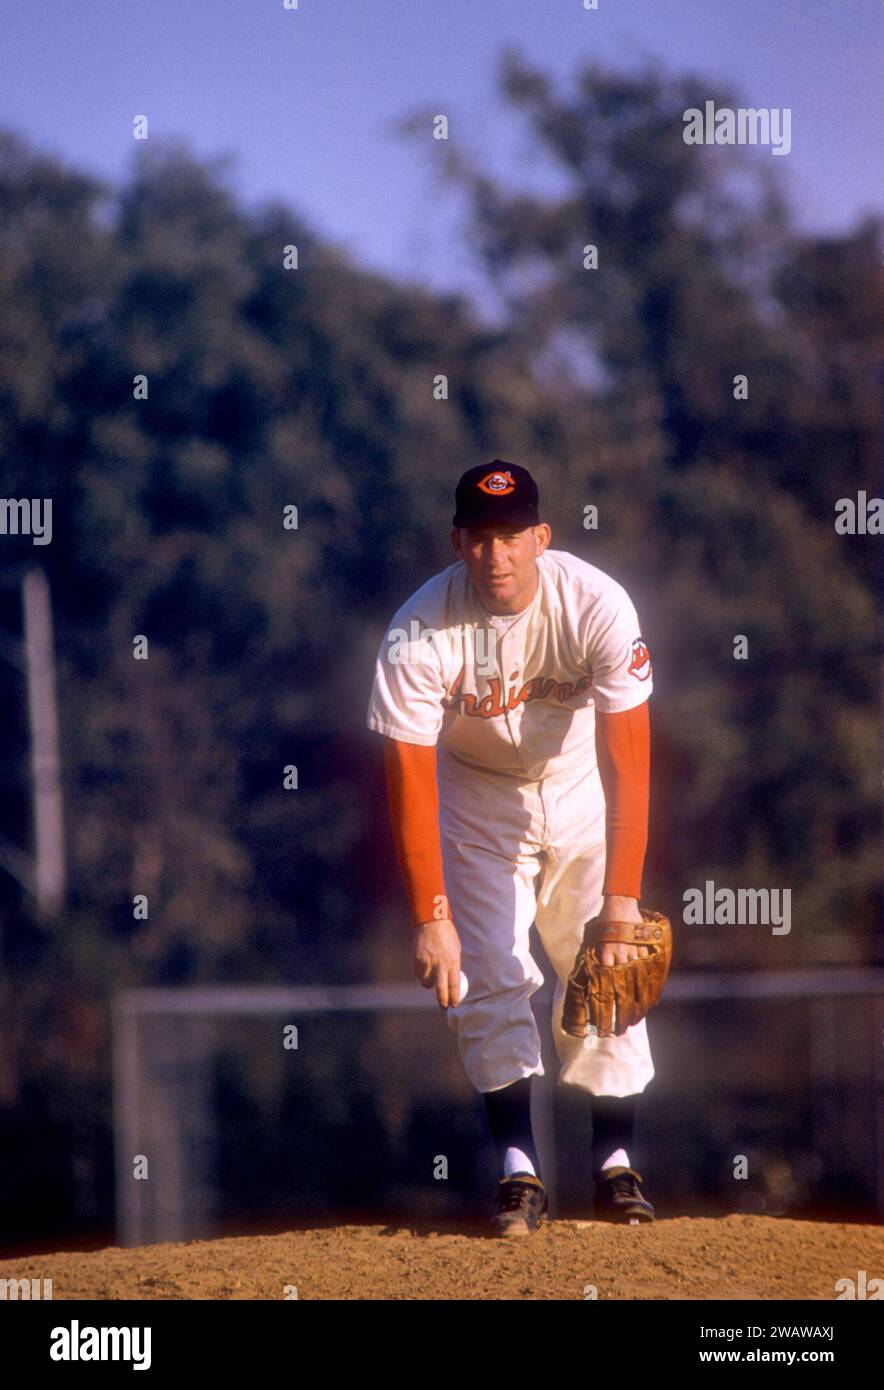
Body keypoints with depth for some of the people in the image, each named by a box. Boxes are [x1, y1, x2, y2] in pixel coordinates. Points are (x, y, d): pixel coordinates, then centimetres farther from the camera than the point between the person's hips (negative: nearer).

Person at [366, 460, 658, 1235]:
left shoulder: (596, 606, -30)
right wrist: (430, 918, -29)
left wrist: (622, 896, -37)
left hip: (580, 786, 0)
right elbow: (409, 780, -25)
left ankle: (616, 1165, 4)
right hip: (475, 791, 0)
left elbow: (627, 761, -31)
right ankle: (520, 1172, -8)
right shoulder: (420, 634, -28)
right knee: (488, 980, -10)